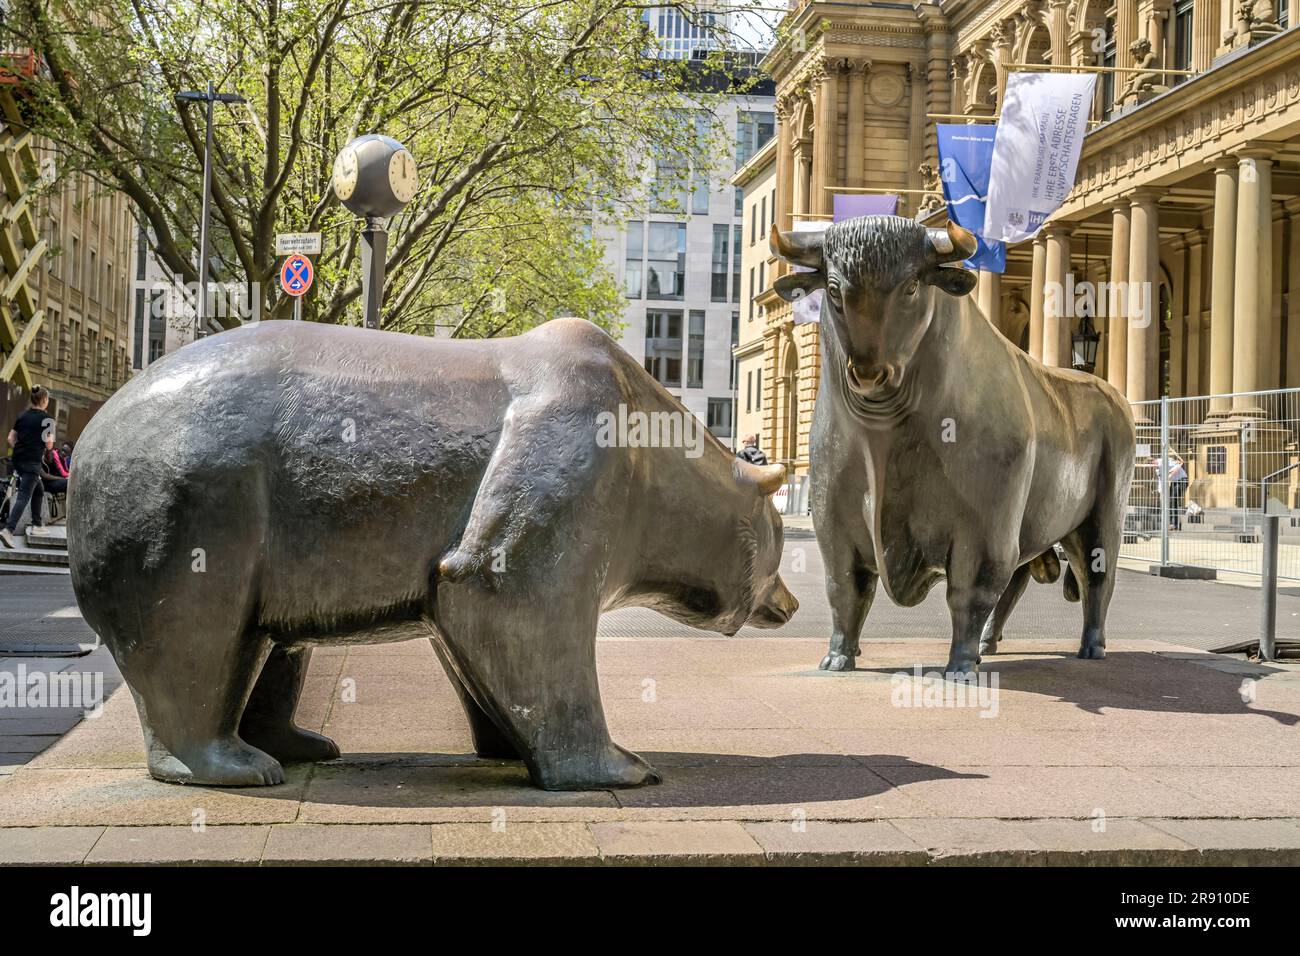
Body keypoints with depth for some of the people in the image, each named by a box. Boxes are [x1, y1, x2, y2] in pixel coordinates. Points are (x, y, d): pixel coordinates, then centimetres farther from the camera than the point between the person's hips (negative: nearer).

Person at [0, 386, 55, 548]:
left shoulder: (22, 416, 11)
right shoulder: (46, 419, -7)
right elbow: (49, 445, -9)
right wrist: (51, 438, 11)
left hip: (18, 460, 7)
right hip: (33, 462, -7)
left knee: (39, 491, 25)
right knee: (24, 497, -12)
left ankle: (36, 523, 29)